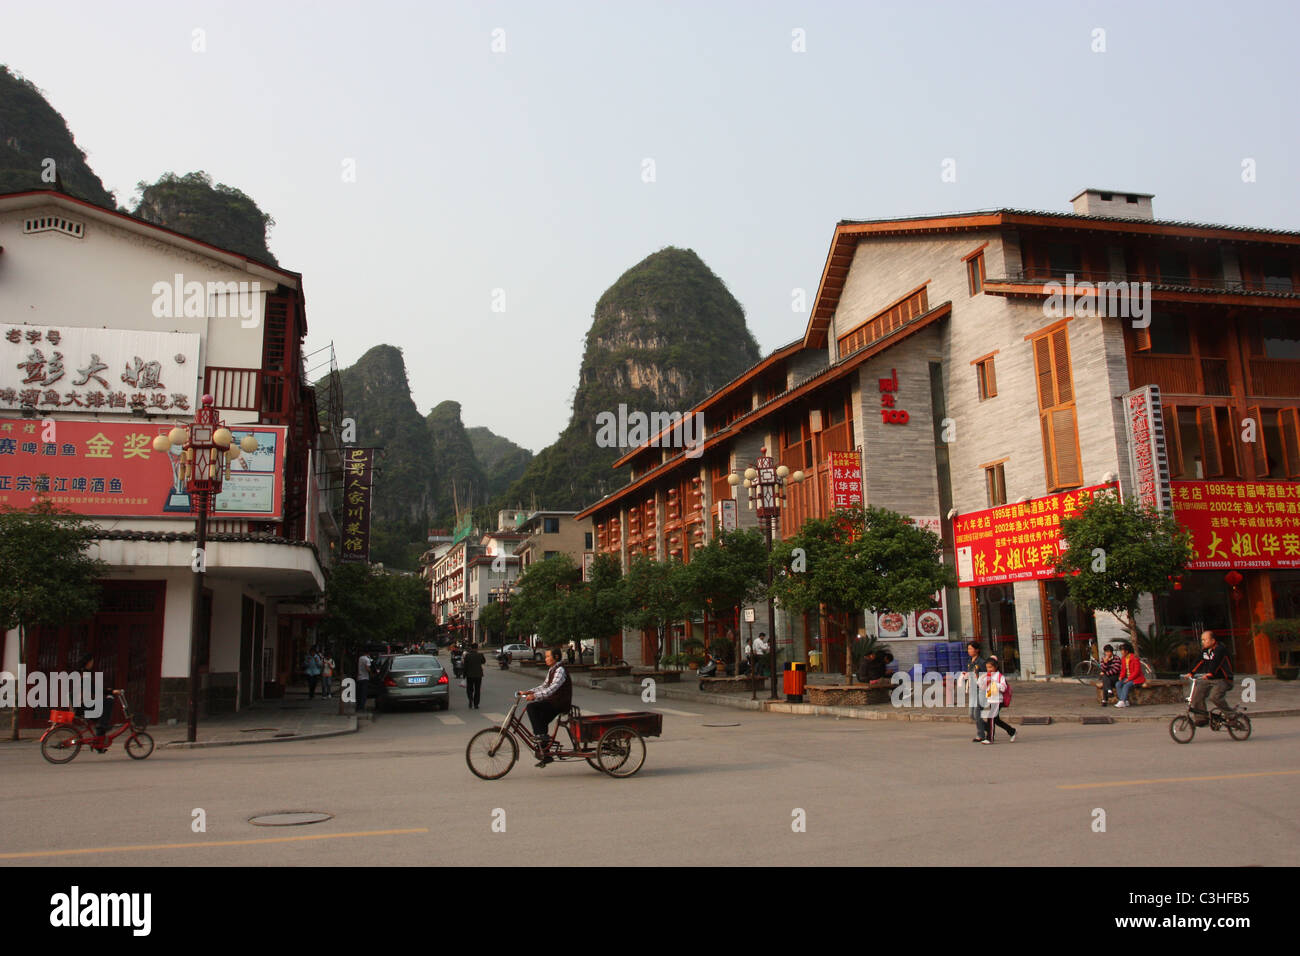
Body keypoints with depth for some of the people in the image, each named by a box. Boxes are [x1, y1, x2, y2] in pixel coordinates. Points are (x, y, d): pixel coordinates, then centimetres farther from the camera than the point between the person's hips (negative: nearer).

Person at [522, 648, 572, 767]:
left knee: (531, 707, -20)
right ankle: (545, 756, 18)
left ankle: (541, 735, -15)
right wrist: (529, 692, 6)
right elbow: (544, 685, 20)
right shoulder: (552, 670, 16)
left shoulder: (560, 670, -16)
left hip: (560, 703, -10)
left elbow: (553, 688, -29)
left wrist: (535, 696, -36)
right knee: (541, 723, 10)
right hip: (553, 702, 10)